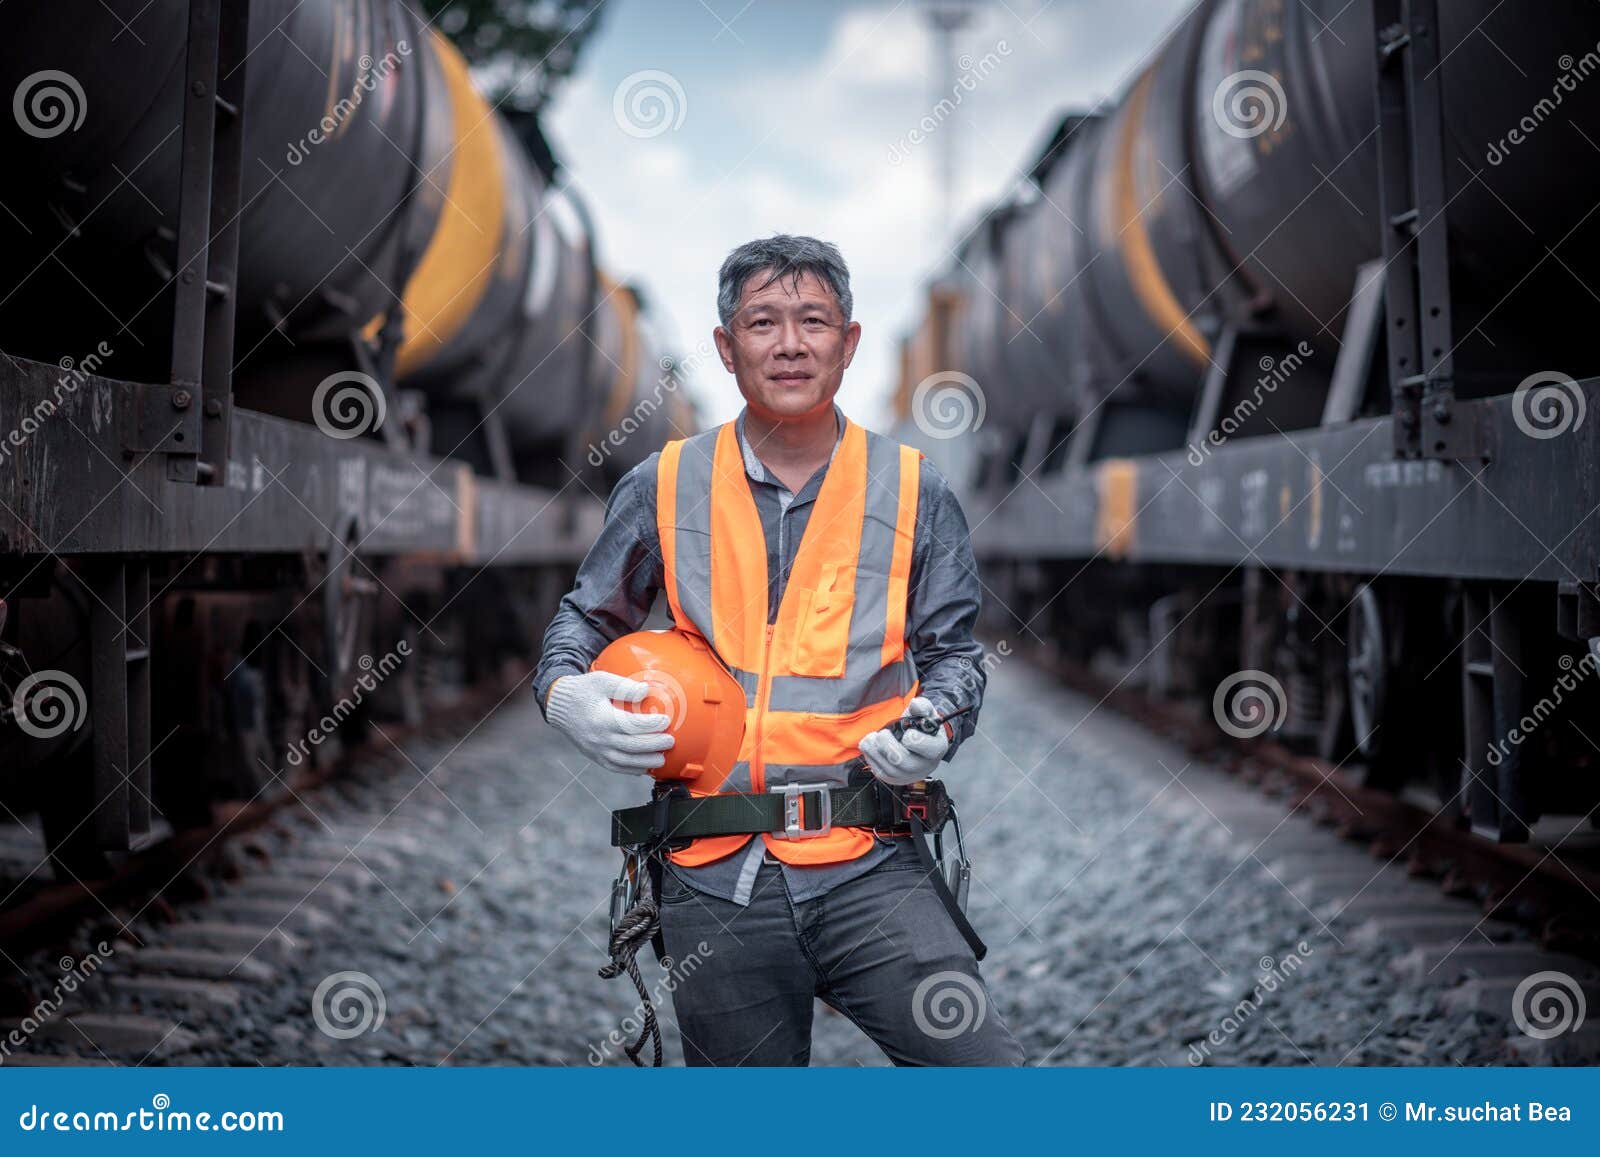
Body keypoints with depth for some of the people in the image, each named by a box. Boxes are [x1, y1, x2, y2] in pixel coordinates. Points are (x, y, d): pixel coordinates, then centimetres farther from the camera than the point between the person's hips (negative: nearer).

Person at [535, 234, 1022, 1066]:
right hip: (716, 881, 1)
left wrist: (935, 725, -9)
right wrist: (566, 695, -4)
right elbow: (586, 618, 17)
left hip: (866, 872, -1)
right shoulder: (664, 488, 5)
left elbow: (951, 652, 12)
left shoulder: (914, 492, 5)